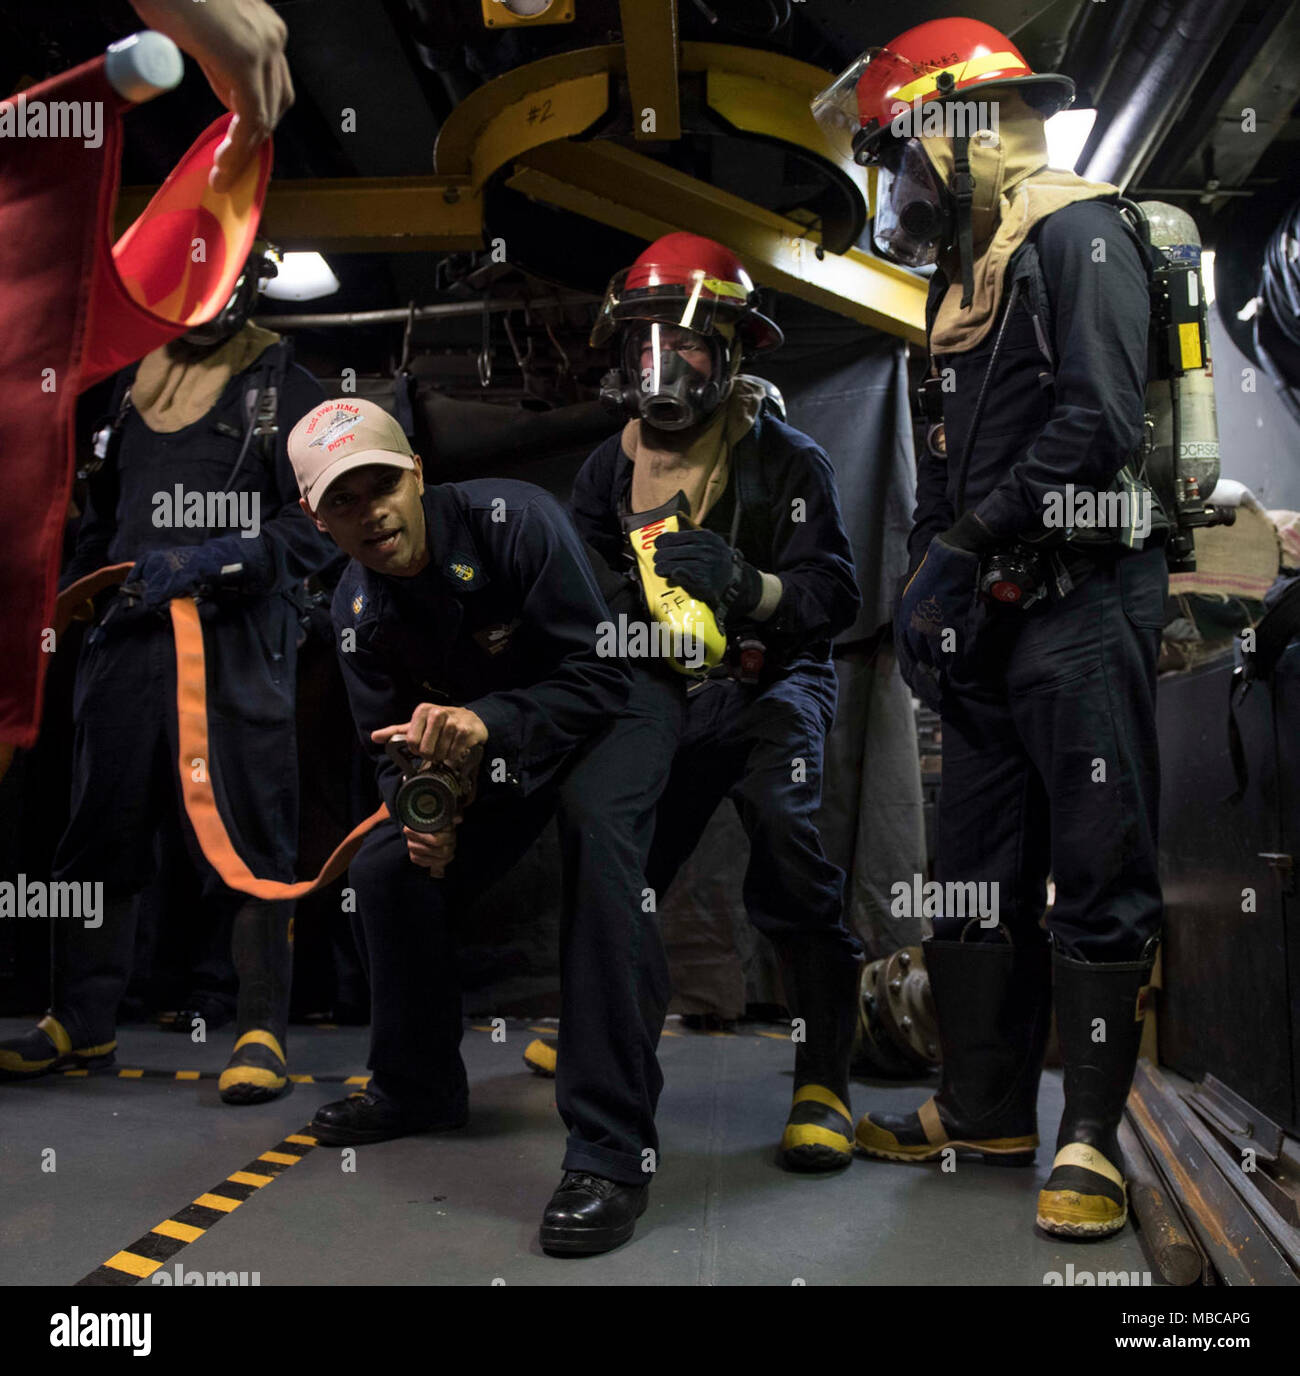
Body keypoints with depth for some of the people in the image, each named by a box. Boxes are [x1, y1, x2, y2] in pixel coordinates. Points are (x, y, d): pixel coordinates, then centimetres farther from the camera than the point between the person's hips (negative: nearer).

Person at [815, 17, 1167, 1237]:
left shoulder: (1075, 235, -5)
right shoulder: (965, 273, 21)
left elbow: (1099, 422, -18)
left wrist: (973, 539, -15)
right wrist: (927, 575, 8)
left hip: (1083, 600, -9)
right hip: (994, 613, 9)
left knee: (1098, 873, -3)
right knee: (977, 866, 11)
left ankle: (1090, 1135, 8)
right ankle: (985, 1109, 24)